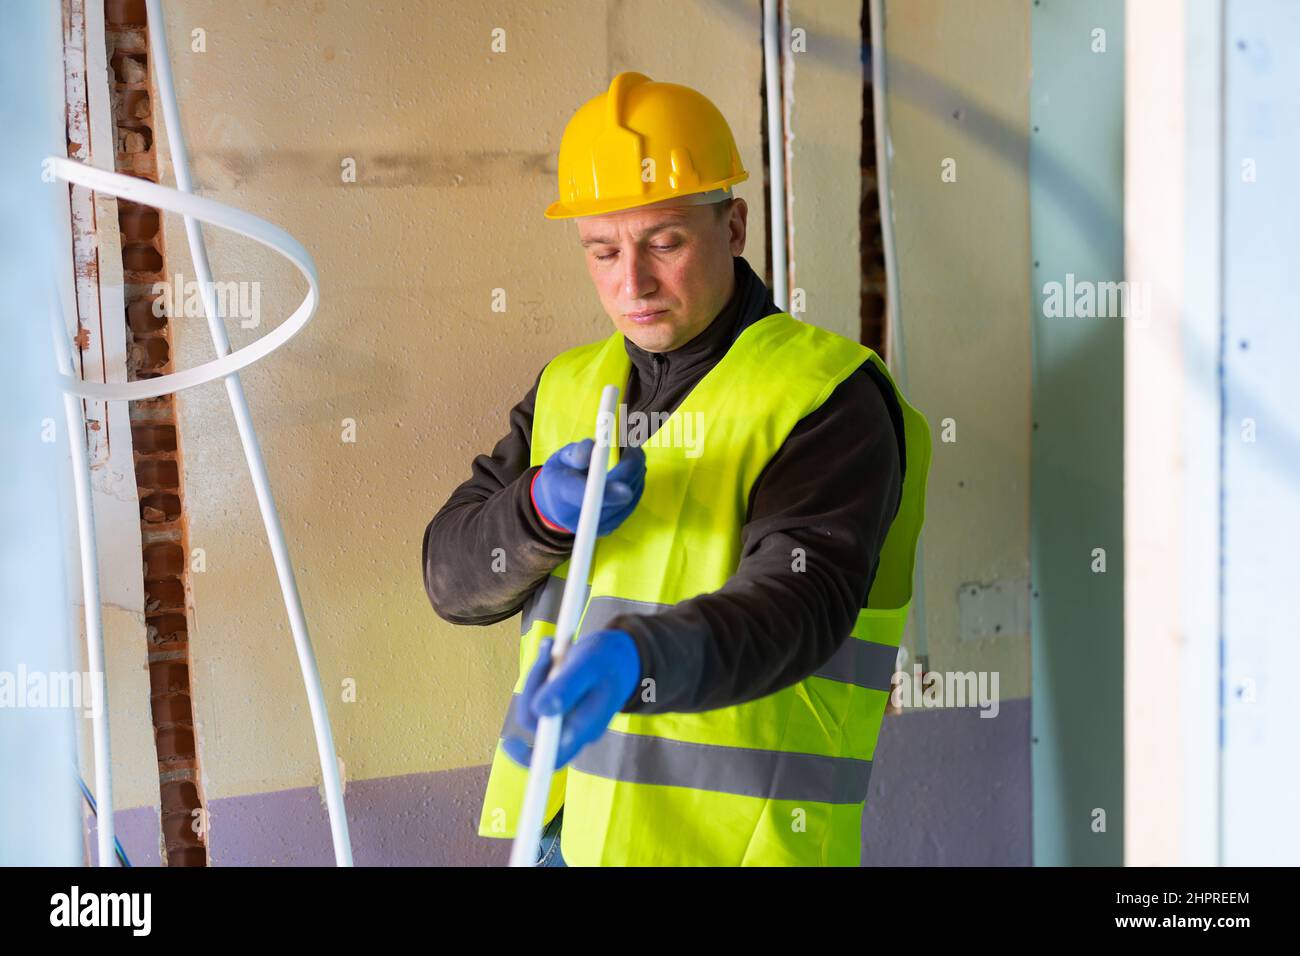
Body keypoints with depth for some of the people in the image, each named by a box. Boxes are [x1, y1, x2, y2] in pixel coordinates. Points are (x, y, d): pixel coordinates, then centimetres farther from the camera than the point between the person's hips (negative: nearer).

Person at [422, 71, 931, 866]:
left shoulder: (829, 396, -9)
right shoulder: (570, 387, 10)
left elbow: (796, 607, -22)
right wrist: (541, 512, -16)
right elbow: (454, 575, 5)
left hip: (726, 840, -5)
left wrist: (633, 660, -40)